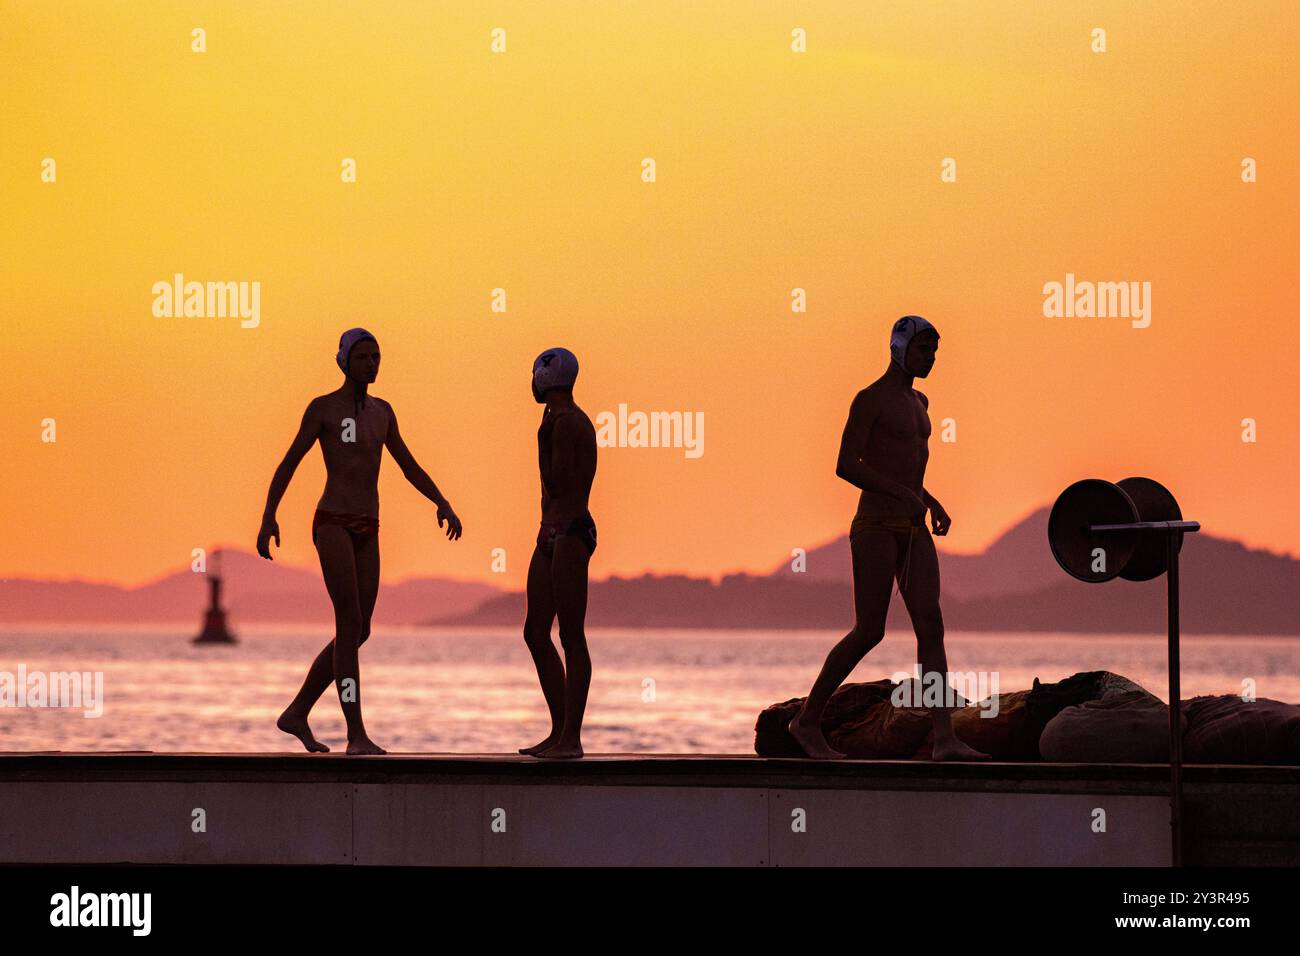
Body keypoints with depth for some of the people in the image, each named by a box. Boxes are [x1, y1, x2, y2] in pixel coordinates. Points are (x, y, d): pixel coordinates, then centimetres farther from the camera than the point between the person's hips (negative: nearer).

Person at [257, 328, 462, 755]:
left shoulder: (381, 411, 17)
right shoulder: (322, 407, -2)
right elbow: (287, 464, -5)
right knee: (350, 624, -16)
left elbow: (410, 467, 20)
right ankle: (356, 735, -16)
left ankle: (297, 715, 21)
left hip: (366, 532, 7)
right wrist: (268, 517, -17)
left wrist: (443, 505, 5)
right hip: (332, 525, -7)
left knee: (356, 633, 7)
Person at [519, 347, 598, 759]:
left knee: (571, 637, -9)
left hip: (568, 532, -11)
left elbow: (556, 484, -17)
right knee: (535, 633, 10)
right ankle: (560, 731, 13)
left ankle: (571, 738, -9)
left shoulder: (566, 423, -12)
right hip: (553, 534, 11)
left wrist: (543, 439, -12)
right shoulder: (571, 421, 20)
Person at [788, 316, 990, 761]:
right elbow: (846, 466, -16)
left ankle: (945, 739, -16)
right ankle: (808, 720, 9)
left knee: (931, 626, -7)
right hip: (876, 525, -8)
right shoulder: (869, 399, -8)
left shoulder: (918, 402, 19)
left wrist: (932, 503, 16)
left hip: (913, 531, 8)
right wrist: (907, 495, -22)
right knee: (869, 632, -8)